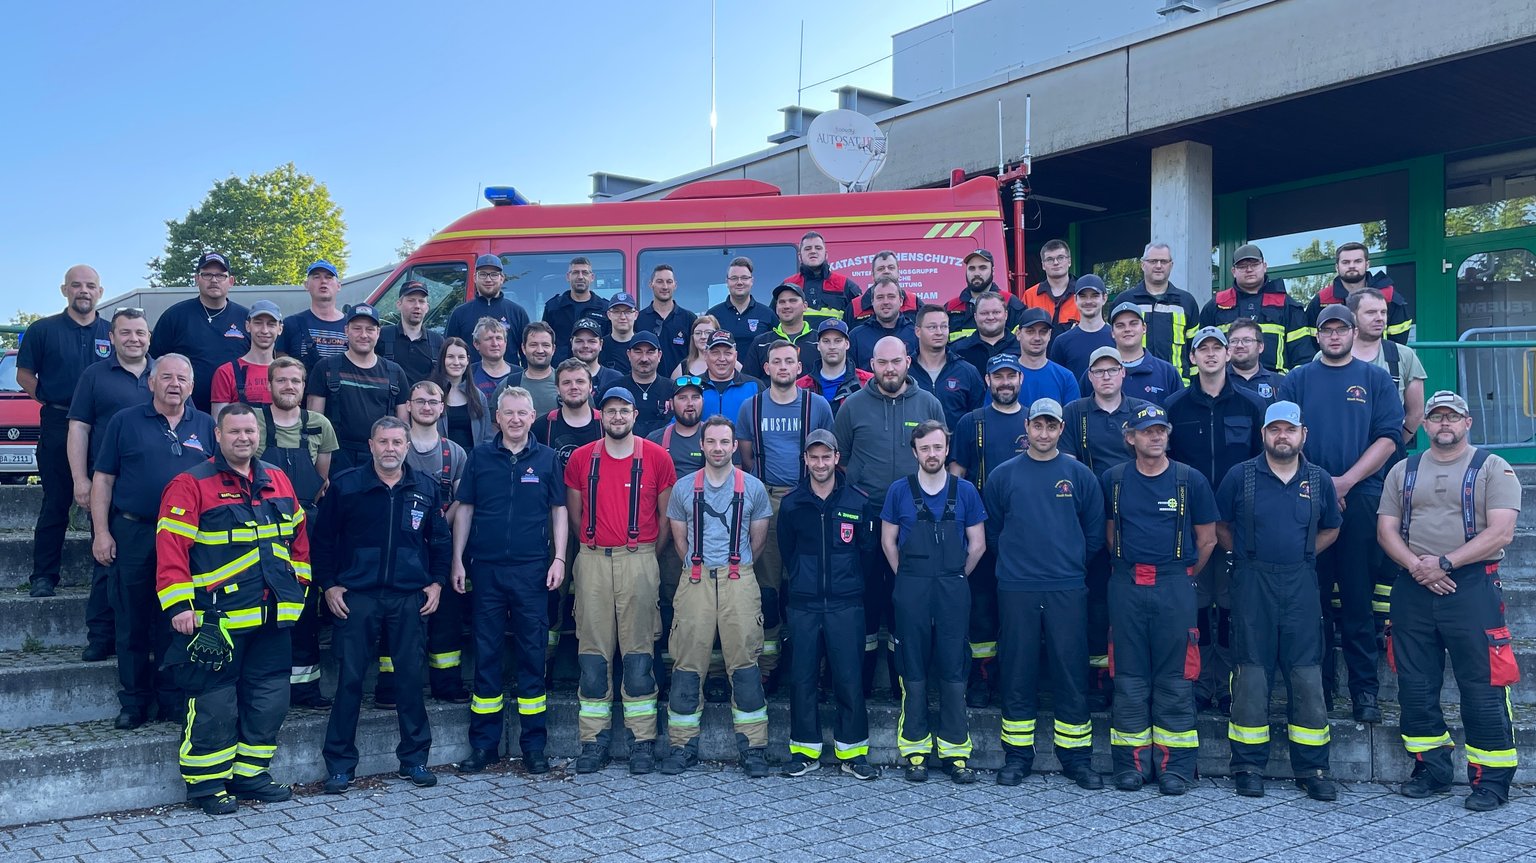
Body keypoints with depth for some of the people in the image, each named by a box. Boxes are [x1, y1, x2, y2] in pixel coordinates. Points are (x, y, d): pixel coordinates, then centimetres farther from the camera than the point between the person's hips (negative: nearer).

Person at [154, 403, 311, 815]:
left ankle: (250, 774, 26)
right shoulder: (191, 484, -7)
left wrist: (299, 585, 17)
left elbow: (298, 536, 20)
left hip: (274, 618, 6)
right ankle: (206, 784, 14)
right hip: (217, 619, -6)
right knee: (214, 704, 0)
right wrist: (179, 604, -18)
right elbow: (171, 547, -12)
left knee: (269, 700, 12)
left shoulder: (278, 481, 12)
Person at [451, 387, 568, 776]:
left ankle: (534, 745, 12)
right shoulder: (480, 456, 6)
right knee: (486, 652, 6)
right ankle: (483, 744, 15)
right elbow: (464, 509, 9)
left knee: (533, 653, 3)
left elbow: (559, 511, 7)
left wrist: (559, 558, -2)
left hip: (532, 569, -1)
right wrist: (457, 560, 3)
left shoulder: (547, 459, 4)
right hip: (486, 568, 1)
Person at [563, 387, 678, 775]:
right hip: (592, 561, 2)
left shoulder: (656, 457, 3)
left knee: (638, 652, 0)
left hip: (639, 561, -1)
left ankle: (642, 741, 6)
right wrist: (591, 544, 12)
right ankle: (594, 740, 10)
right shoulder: (581, 459, 7)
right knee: (593, 652, 2)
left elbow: (666, 514, 10)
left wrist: (649, 552, 9)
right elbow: (573, 511, 15)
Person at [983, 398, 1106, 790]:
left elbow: (1095, 533, 9)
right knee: (1017, 673, 5)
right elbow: (991, 530, 11)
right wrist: (1014, 561, 7)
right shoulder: (1003, 475, 5)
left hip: (1068, 589, 0)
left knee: (1071, 672, 2)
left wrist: (1072, 564, 6)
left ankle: (1077, 756, 13)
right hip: (1016, 590, 0)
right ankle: (1017, 755, 15)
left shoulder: (1080, 475, 5)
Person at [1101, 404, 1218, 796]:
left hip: (1175, 587, -1)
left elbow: (1207, 539, 10)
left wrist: (1184, 574, 11)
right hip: (1126, 587, 1)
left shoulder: (1190, 480, 2)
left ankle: (1175, 766, 8)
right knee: (1129, 679, 4)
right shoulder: (1113, 479, 6)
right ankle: (1131, 763, 12)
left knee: (1175, 680, 0)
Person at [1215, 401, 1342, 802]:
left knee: (1307, 676, 3)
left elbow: (1330, 529, 20)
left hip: (1301, 584, 2)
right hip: (1252, 584, -2)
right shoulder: (1240, 476, 1)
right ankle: (1248, 766, 10)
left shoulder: (1319, 480, 8)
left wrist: (1300, 555, 9)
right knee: (1251, 675, 1)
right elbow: (1220, 527, 9)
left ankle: (1312, 768, 13)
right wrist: (1247, 555, 3)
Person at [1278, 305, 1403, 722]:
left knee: (1359, 598, 1)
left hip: (1361, 499, 0)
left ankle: (1365, 689, 8)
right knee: (1313, 597, 4)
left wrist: (1346, 481, -10)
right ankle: (1318, 685, 13)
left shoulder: (1376, 379, 9)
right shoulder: (1296, 380, 10)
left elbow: (1388, 437, 0)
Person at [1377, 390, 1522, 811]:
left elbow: (1500, 532, -9)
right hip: (1413, 588, 4)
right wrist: (1416, 566, -9)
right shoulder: (1404, 471, 14)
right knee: (1416, 687, 7)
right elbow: (1386, 528, 9)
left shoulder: (1493, 469, 2)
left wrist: (1444, 563, -14)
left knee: (1482, 689, -2)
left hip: (1471, 587, -4)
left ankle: (1492, 778, 8)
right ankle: (1432, 769, 19)